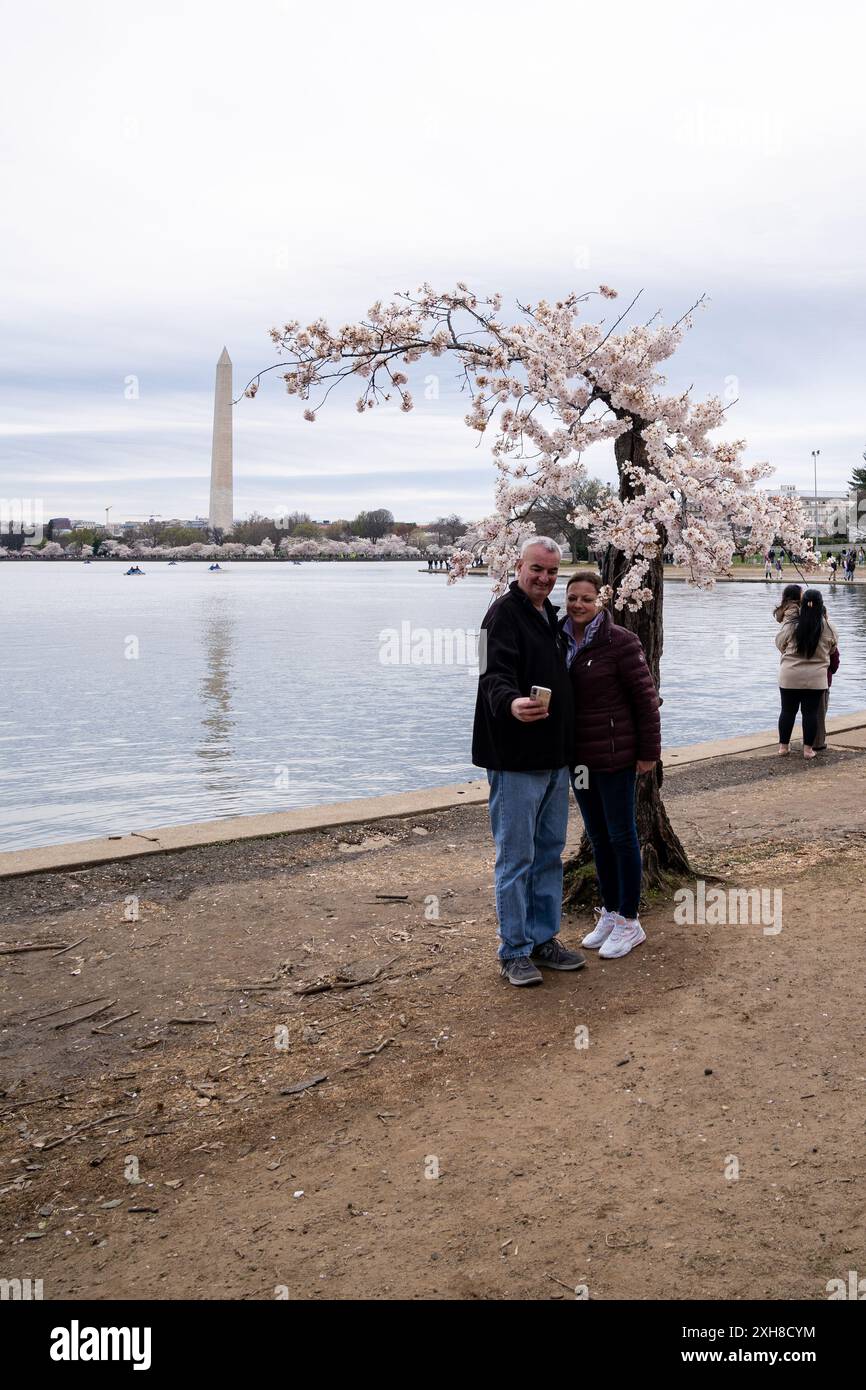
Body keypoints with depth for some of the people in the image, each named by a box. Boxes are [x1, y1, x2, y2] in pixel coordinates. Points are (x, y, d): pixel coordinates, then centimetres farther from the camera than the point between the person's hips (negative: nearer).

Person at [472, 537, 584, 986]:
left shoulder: (550, 615, 14)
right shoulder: (503, 615, -13)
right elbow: (495, 677, -27)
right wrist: (511, 703, -48)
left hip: (553, 758, 9)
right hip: (516, 761, -9)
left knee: (549, 853, 15)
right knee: (516, 857, -1)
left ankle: (543, 939, 27)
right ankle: (514, 952, 9)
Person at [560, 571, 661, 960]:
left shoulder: (620, 642, -13)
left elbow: (645, 698, -11)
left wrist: (649, 751, -11)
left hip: (613, 755, -6)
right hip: (578, 756, 6)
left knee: (620, 836, 3)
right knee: (597, 836, 15)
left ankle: (629, 922, 14)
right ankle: (609, 913, 28)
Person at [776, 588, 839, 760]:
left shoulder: (791, 624, -11)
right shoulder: (828, 627, -6)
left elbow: (779, 643, 6)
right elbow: (832, 649, 9)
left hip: (790, 676, 0)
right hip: (816, 678, 0)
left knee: (788, 711, 11)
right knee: (811, 712, 8)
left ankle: (783, 746, 19)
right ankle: (808, 749, 12)